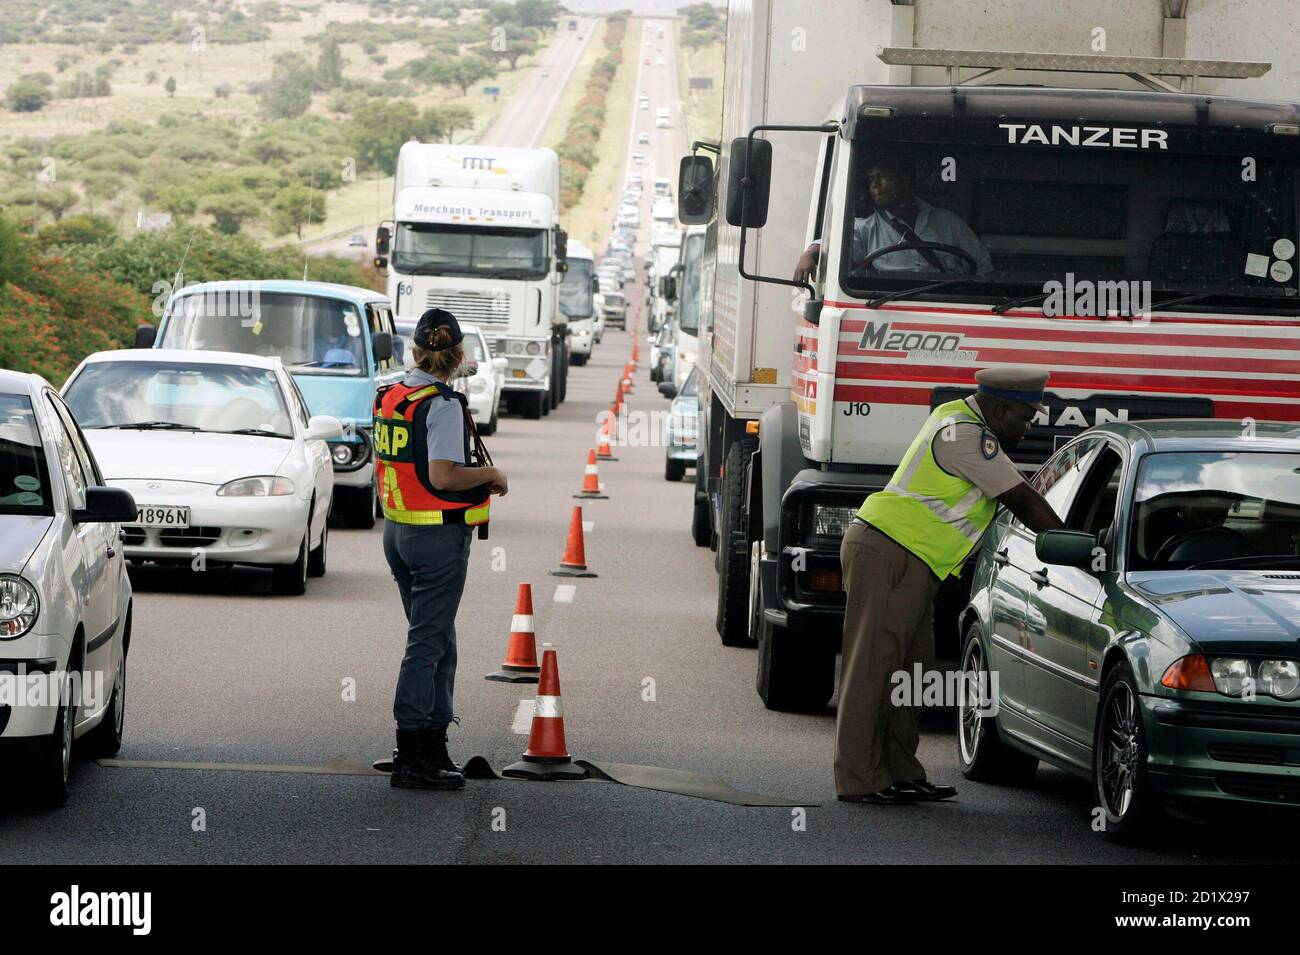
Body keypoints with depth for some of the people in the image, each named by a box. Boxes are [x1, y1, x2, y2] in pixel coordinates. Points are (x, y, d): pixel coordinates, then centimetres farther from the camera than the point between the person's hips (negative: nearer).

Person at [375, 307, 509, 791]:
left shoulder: (388, 399, 7)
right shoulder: (442, 405, -17)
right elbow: (443, 477, -24)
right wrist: (491, 474, -7)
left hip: (396, 530, 8)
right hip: (439, 536, -8)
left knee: (438, 642, 17)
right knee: (427, 643, -4)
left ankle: (434, 746, 21)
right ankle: (412, 758, -2)